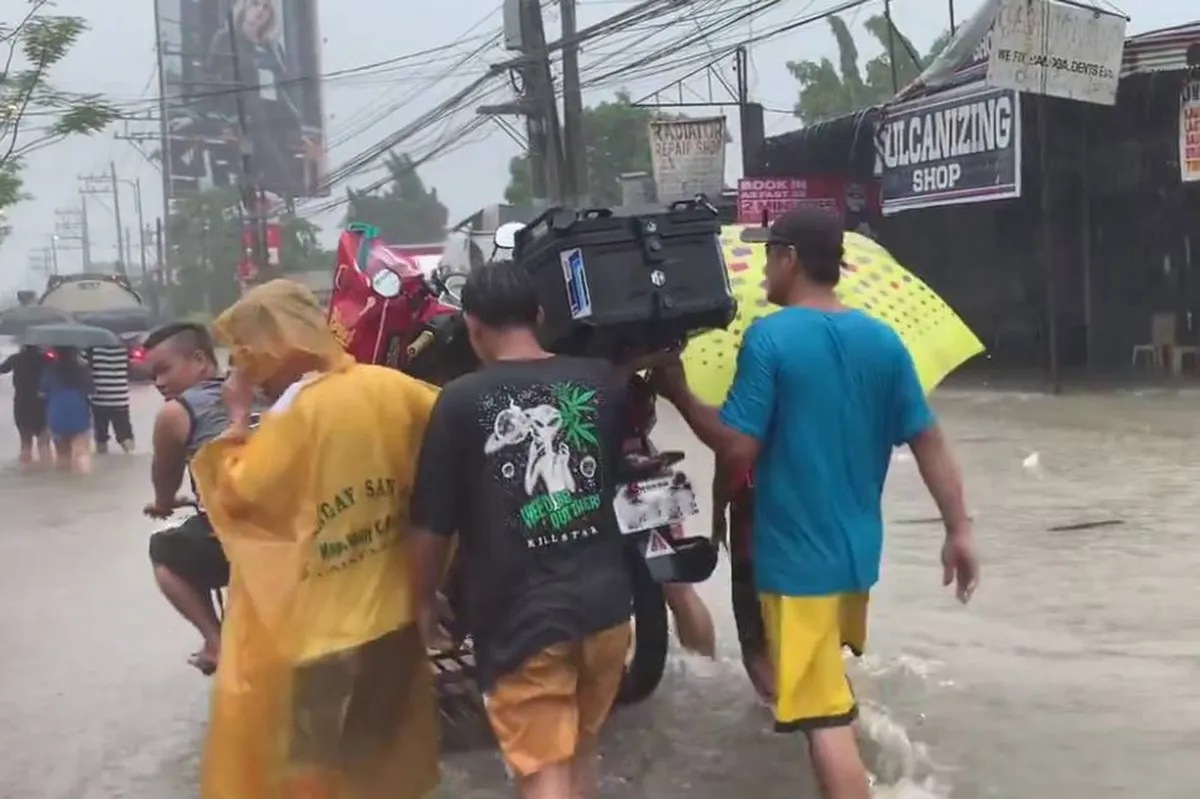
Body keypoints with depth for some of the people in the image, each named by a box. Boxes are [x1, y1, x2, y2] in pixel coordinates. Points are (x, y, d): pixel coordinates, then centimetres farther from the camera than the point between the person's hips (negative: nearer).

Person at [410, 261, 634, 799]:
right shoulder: (604, 382, 0)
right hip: (604, 602, 5)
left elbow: (434, 524, -7)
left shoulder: (461, 400, -11)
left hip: (519, 615, -5)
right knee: (580, 752, 23)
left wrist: (424, 600, 9)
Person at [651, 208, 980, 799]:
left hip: (796, 558, -7)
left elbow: (737, 449, -18)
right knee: (832, 694, 30)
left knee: (825, 719, -4)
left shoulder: (769, 338, -14)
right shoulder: (882, 340, 3)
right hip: (856, 551, 7)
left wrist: (678, 393, -5)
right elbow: (928, 442, 2)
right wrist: (958, 530, 6)